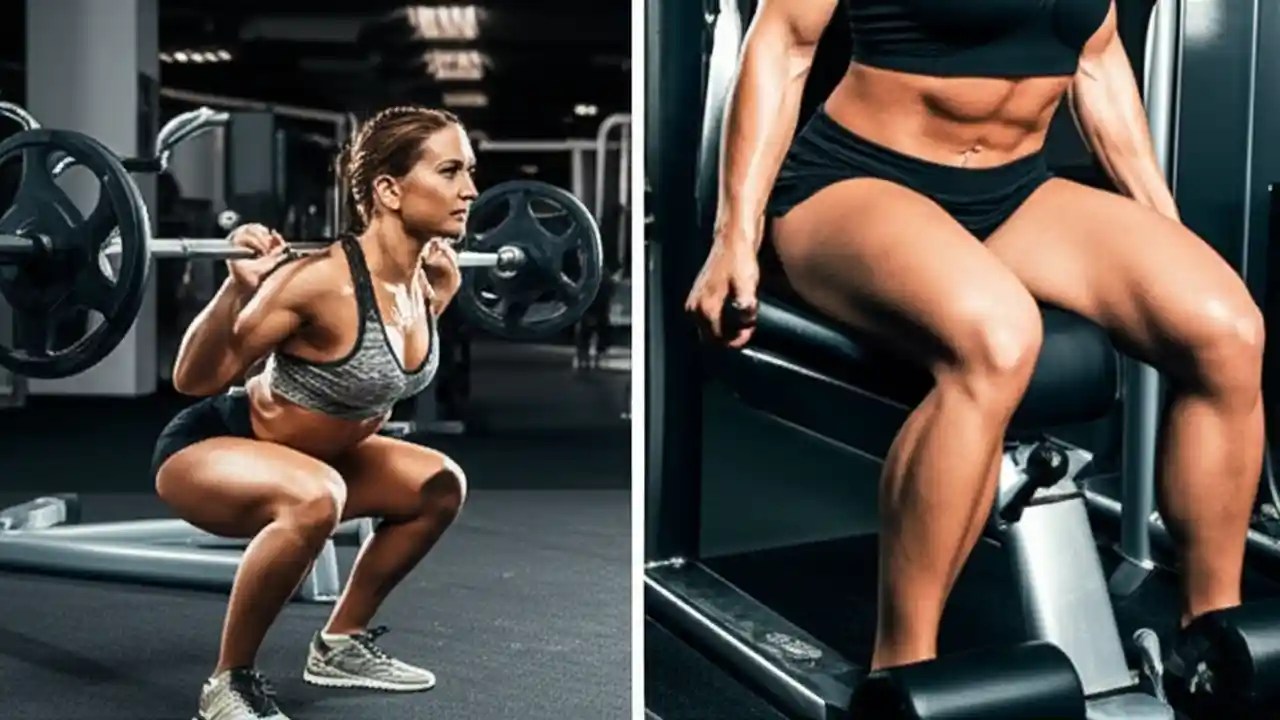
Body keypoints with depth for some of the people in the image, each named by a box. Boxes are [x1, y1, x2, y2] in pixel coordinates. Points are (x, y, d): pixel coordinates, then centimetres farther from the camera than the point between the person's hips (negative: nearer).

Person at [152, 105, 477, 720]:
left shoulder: (415, 283, -6)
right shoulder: (326, 282, -30)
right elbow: (193, 379, -25)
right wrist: (238, 287, -38)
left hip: (300, 452, 9)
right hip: (206, 449, -8)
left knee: (440, 485, 10)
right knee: (314, 496, -37)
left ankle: (340, 644, 22)